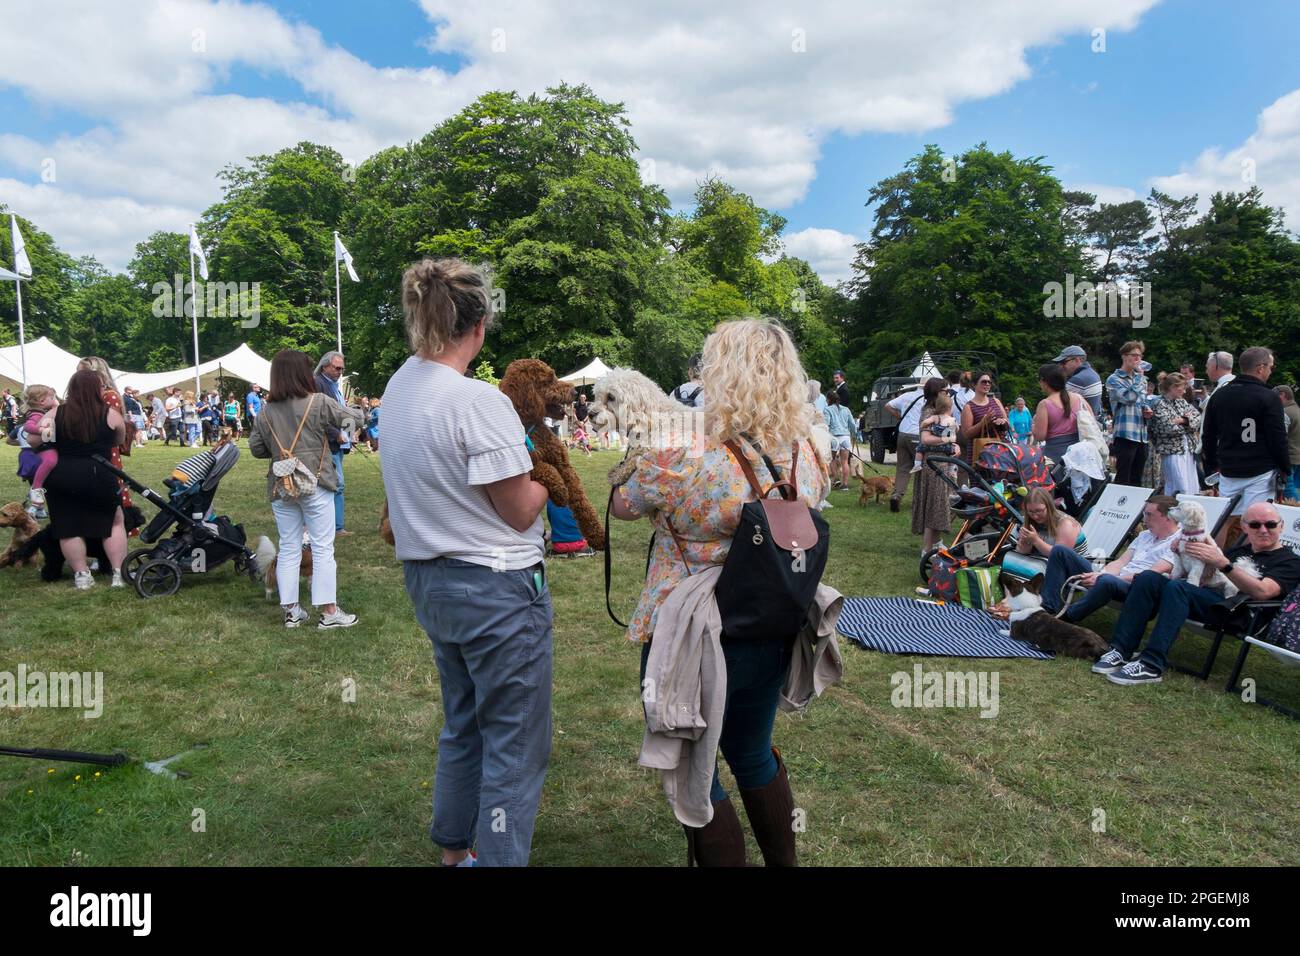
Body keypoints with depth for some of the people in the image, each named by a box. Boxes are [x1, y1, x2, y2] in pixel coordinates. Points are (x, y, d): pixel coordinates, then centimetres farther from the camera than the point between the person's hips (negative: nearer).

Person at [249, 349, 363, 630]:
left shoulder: (266, 411, 3)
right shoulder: (318, 403, -10)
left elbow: (256, 448, 7)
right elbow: (352, 420, -4)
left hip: (280, 488, 4)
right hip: (315, 485, -4)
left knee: (288, 549, 12)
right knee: (323, 548, 2)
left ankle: (291, 611, 18)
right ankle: (329, 612, 6)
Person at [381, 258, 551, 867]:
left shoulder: (396, 390, 4)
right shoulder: (479, 402, -22)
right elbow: (520, 511, -16)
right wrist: (547, 478, 2)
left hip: (430, 581, 9)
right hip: (497, 589, -9)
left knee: (463, 726, 25)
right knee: (516, 747, 6)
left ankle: (453, 850, 40)